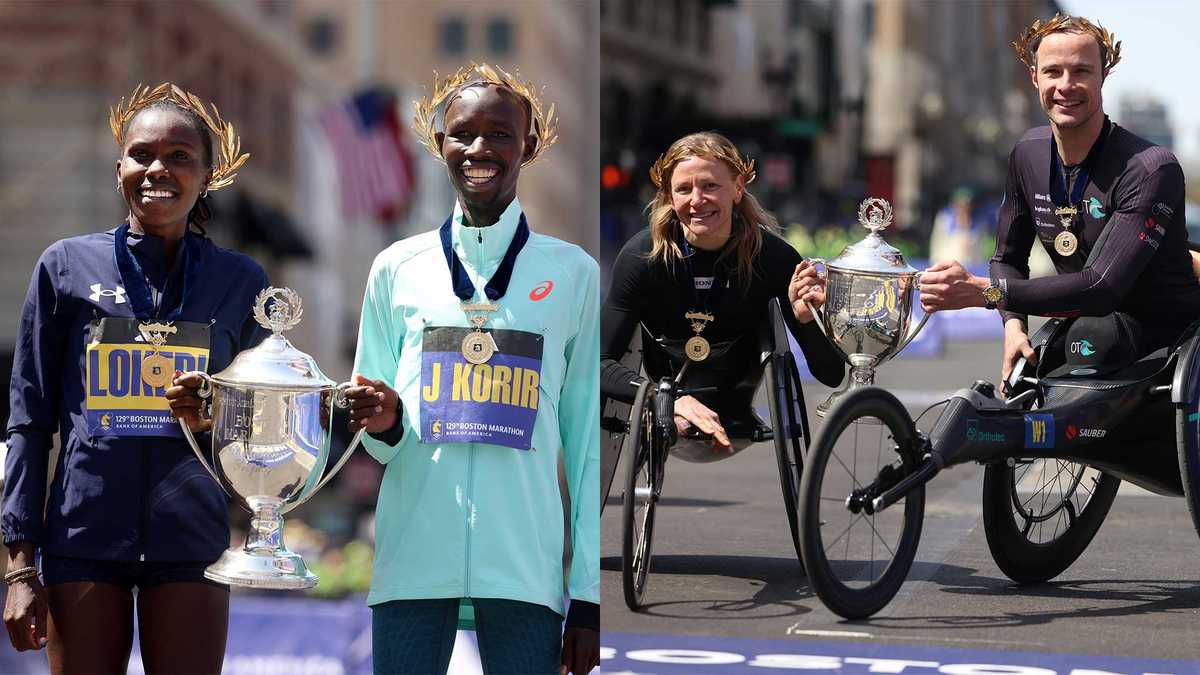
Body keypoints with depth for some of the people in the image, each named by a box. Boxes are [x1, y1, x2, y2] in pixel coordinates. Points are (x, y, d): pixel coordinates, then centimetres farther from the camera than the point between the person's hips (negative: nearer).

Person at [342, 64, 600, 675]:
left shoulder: (572, 274, 7)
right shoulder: (398, 268, 11)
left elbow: (588, 442, 7)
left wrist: (589, 594, 2)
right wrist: (385, 424, -8)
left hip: (525, 568, -1)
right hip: (412, 558, 1)